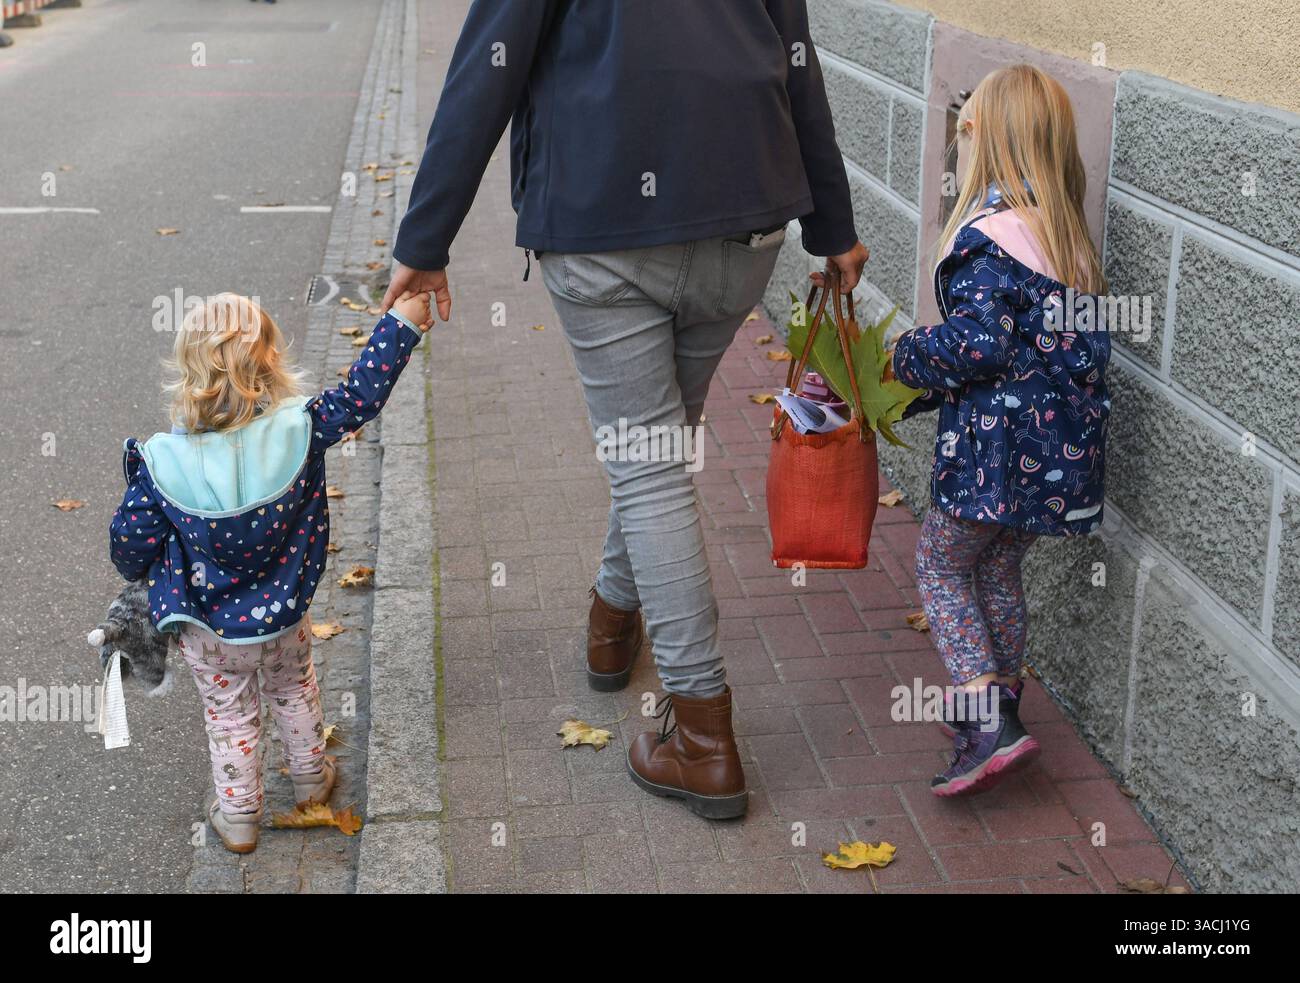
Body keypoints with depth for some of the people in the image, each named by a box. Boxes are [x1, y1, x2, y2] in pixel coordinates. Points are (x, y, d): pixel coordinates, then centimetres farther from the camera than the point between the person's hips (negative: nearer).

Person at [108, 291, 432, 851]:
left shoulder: (163, 464, -24)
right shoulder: (297, 430, -24)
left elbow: (131, 542, -11)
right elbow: (361, 396, -12)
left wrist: (137, 570, 13)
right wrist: (400, 323, -5)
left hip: (209, 633, -1)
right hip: (283, 616, 1)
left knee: (230, 713, 22)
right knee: (294, 689, 30)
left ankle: (238, 817, 38)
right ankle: (311, 779, 50)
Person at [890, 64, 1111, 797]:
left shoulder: (989, 235, -16)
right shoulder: (1068, 233, 11)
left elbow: (977, 346, -23)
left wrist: (906, 358, -4)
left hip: (999, 441, -8)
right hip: (1064, 440, 8)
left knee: (942, 565, 6)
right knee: (1000, 569, 20)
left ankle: (990, 726, -3)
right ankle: (999, 704, 30)